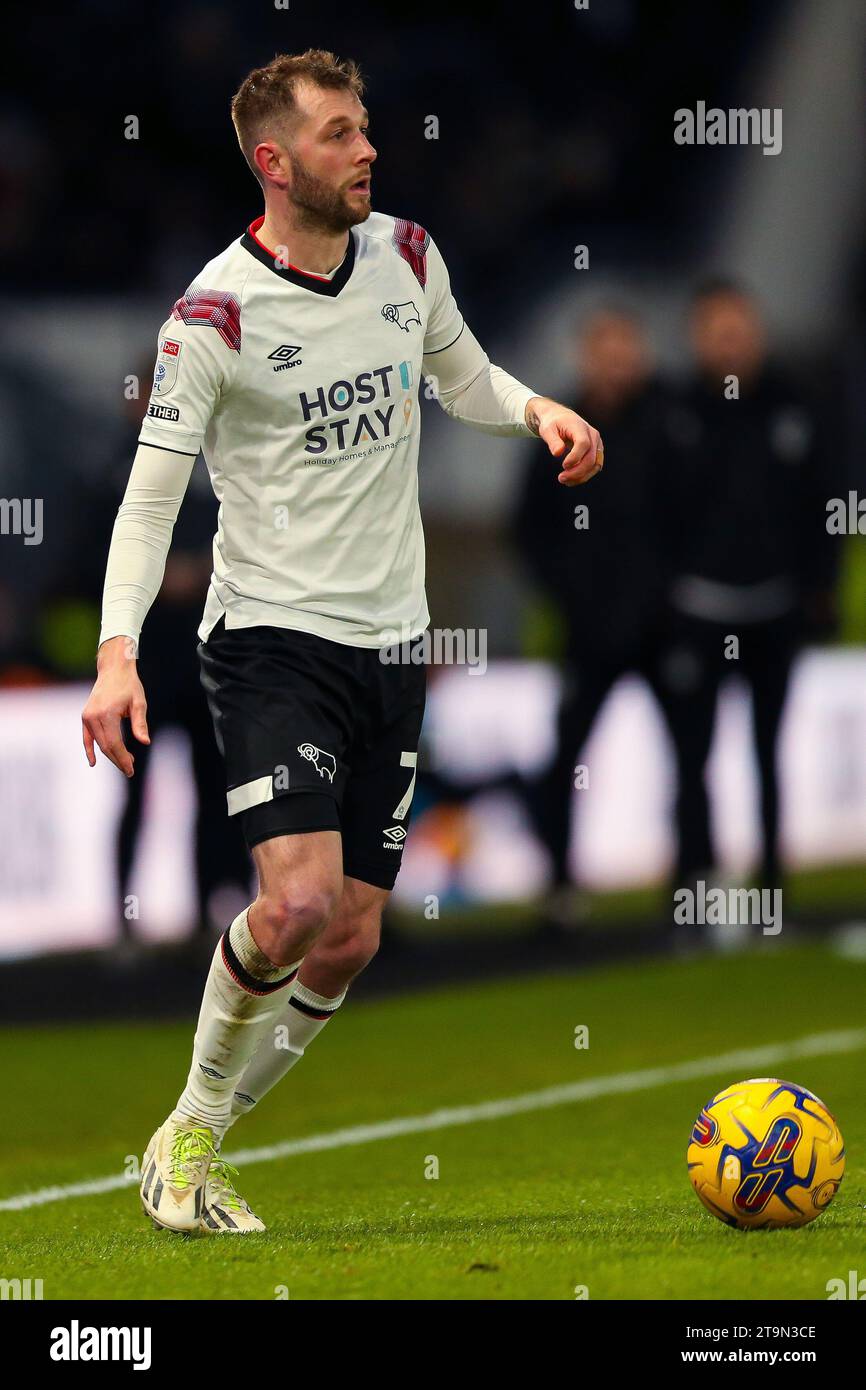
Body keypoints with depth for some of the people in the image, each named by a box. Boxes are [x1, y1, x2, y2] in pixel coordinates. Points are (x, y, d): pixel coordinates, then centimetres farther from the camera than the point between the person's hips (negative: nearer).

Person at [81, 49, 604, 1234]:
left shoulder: (406, 257, 5)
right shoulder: (216, 315, -12)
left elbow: (466, 380, 22)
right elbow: (151, 494, -11)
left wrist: (541, 411, 0)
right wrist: (117, 650, -23)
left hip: (390, 644, 6)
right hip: (270, 636, -6)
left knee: (350, 939, 3)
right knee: (300, 898, -23)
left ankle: (195, 1149, 20)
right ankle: (192, 1127, 2)